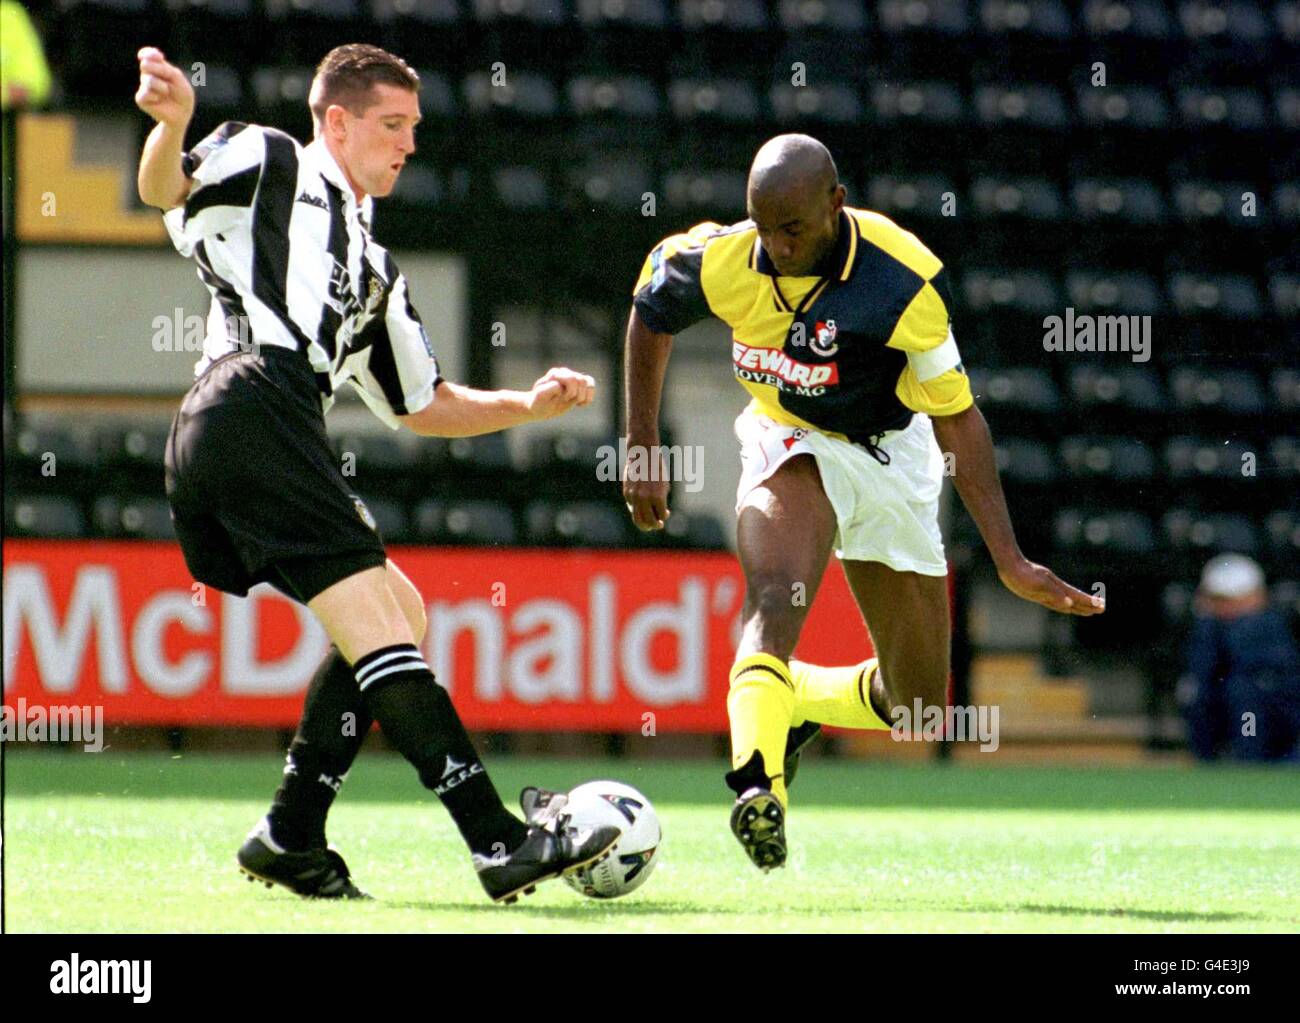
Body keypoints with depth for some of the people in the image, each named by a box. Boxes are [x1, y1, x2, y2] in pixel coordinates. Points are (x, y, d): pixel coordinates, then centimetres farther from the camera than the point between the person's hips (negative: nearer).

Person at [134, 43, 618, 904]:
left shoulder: (372, 269, 34)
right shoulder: (270, 166, 12)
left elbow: (422, 407, 35)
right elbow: (167, 190, -5)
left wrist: (530, 405, 21)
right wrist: (173, 125, -27)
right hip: (252, 408, -9)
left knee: (400, 612, 11)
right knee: (378, 622, -14)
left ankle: (292, 839, 10)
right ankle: (501, 844, -21)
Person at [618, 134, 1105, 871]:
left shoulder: (907, 280, -26)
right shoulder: (723, 260, -19)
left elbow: (957, 417, -18)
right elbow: (651, 313, 4)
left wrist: (1010, 559, -21)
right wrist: (643, 450, 5)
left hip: (892, 457, 1)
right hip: (791, 445, -1)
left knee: (916, 705, 4)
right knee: (776, 596, -34)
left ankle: (797, 702, 32)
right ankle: (759, 783, -45)